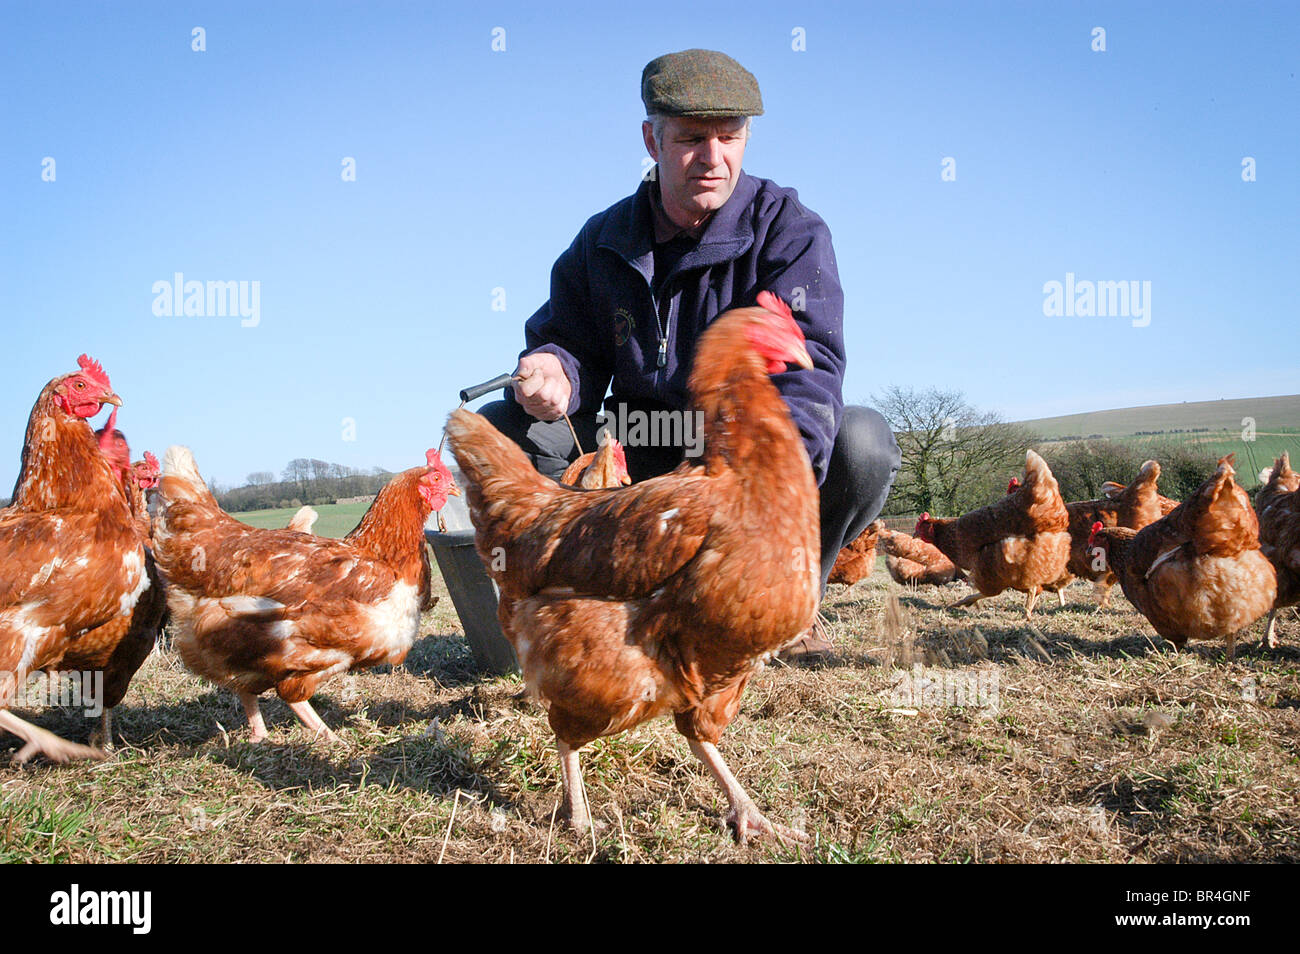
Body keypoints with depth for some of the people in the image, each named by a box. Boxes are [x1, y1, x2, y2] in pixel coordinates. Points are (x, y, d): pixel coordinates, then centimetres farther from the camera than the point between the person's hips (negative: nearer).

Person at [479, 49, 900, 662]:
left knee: (863, 441, -32)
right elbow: (571, 342, 2)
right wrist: (554, 372, -26)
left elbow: (807, 360, -25)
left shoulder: (789, 229, -11)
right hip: (643, 462, 3)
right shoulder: (603, 240, 3)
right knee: (497, 427, -13)